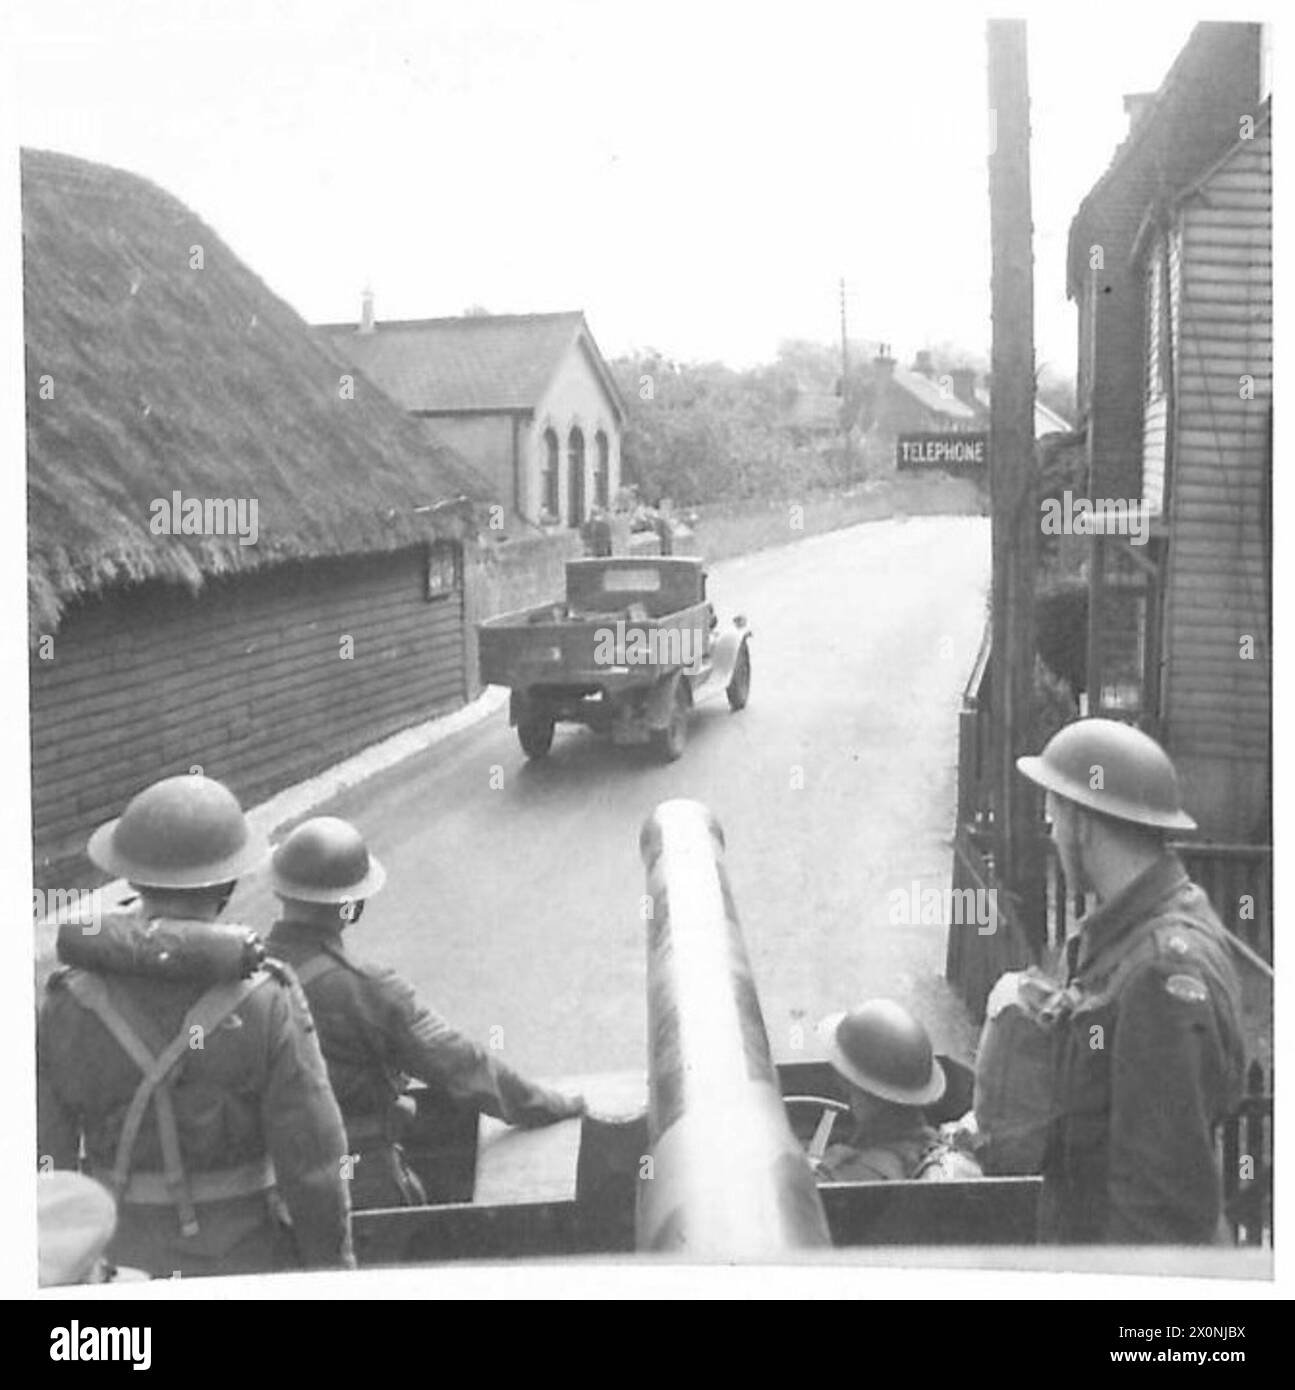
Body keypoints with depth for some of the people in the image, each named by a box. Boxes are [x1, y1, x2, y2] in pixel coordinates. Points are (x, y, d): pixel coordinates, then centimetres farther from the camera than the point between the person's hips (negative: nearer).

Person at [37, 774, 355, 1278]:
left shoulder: (69, 1005, -15)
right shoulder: (265, 1005, -23)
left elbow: (42, 1156, -7)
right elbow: (311, 1159, -19)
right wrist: (331, 1261, -3)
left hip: (130, 1240, 3)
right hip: (244, 1248, -2)